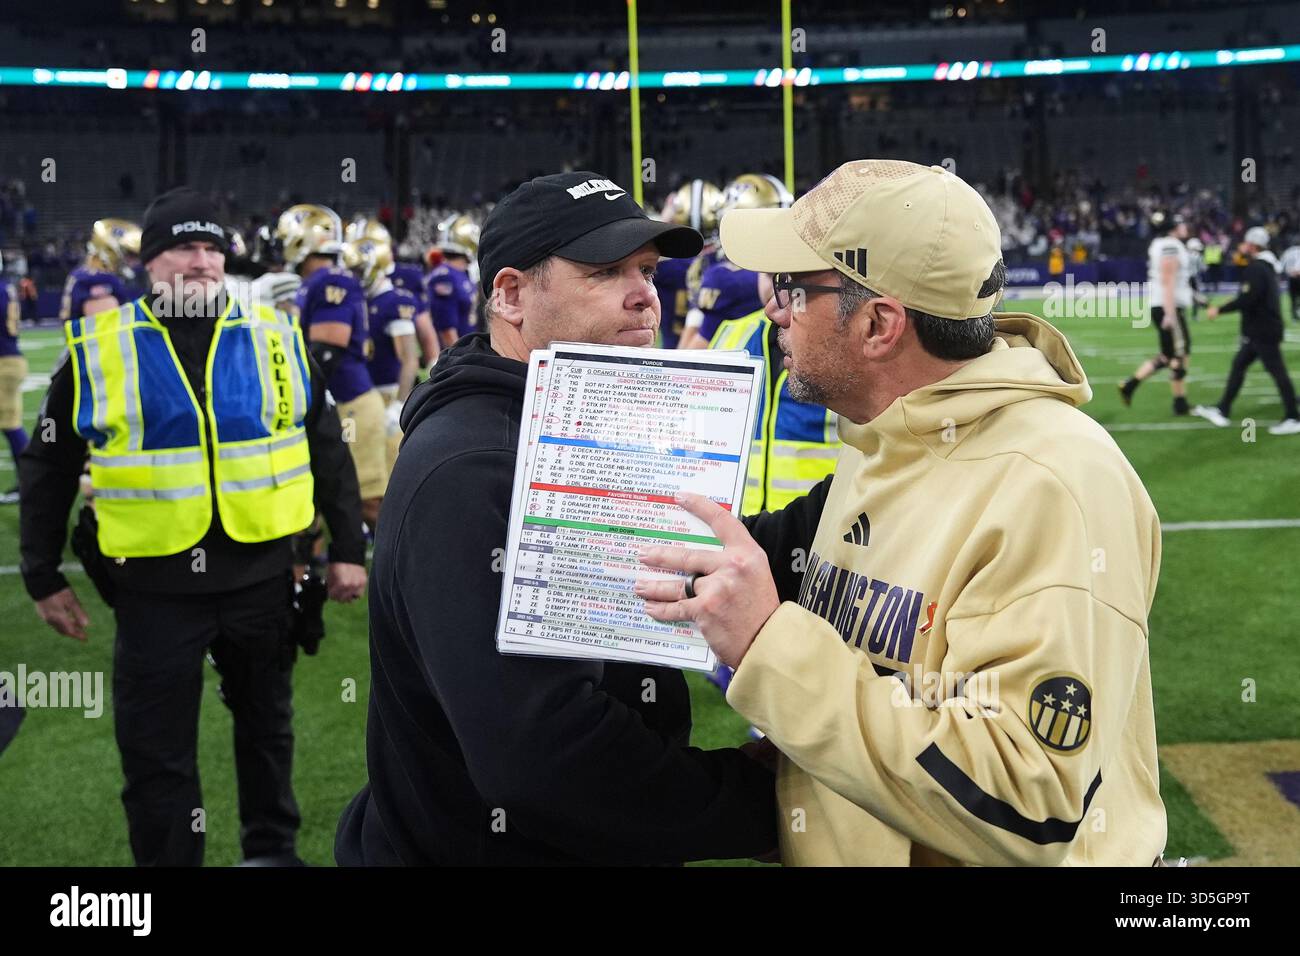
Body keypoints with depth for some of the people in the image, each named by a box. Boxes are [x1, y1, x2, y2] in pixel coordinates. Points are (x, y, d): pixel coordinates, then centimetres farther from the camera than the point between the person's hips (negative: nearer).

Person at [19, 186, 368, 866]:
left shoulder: (275, 339, 2)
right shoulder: (97, 350, -2)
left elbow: (326, 451, 8)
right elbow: (49, 470, 5)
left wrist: (348, 548, 6)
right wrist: (43, 578, 4)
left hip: (260, 575, 2)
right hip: (154, 587, -2)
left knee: (267, 725, 19)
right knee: (157, 753, 5)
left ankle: (272, 849, 40)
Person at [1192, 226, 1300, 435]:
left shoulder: (1255, 269, -17)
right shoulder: (1266, 266, 14)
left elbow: (1247, 299, -25)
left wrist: (1220, 310, -16)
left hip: (1263, 331, -10)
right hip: (1259, 330, 10)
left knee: (1277, 371, -6)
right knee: (1238, 364, 13)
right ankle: (1222, 410, 17)